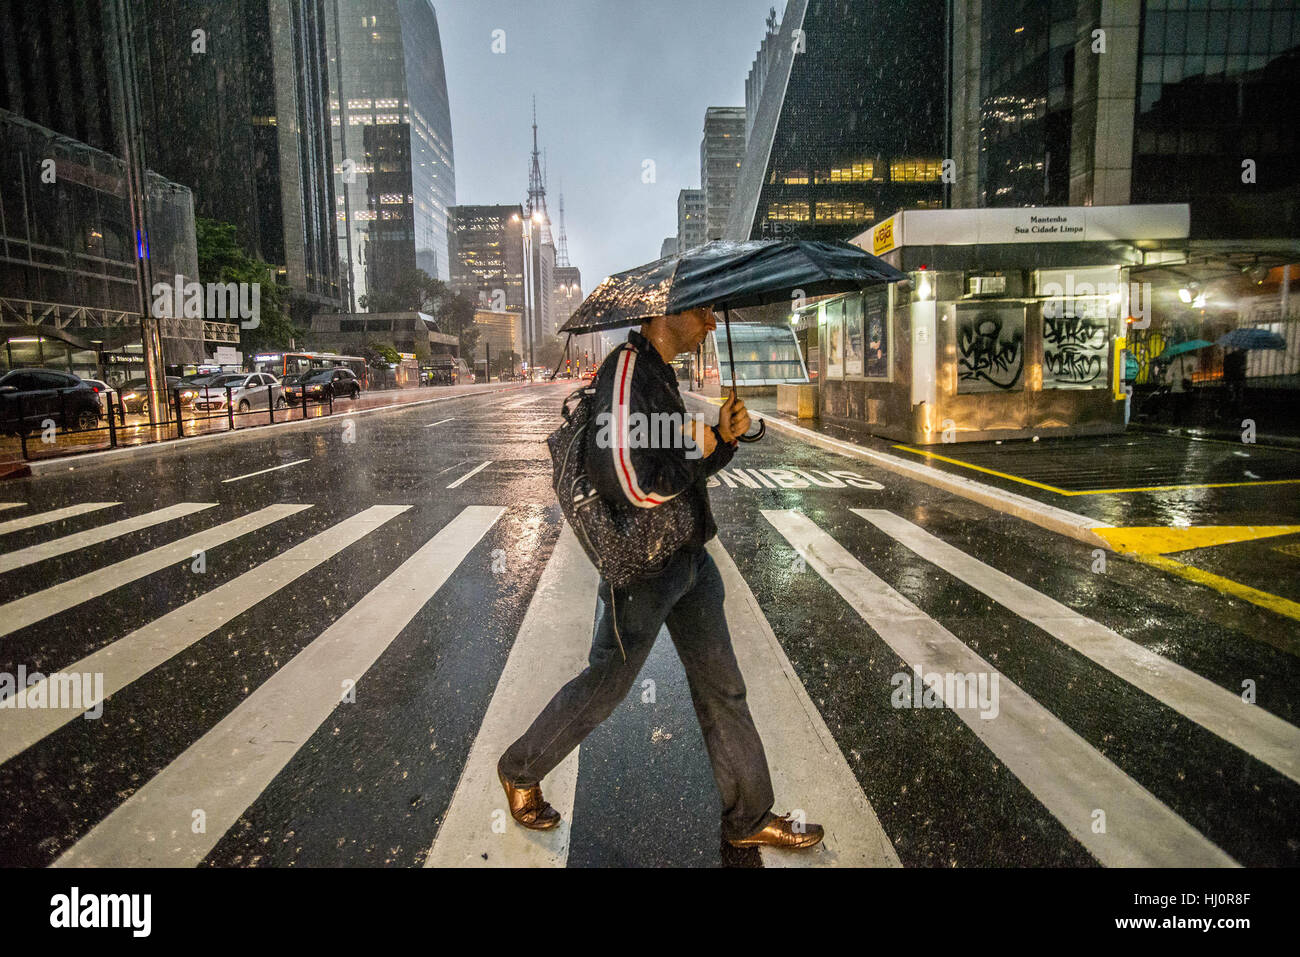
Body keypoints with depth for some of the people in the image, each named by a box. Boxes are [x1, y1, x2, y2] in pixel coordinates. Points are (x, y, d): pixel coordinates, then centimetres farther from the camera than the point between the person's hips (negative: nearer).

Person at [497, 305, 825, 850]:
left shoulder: (661, 374, 12)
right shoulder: (627, 373, -19)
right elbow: (631, 486, -29)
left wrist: (721, 439, -3)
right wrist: (695, 449, -14)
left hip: (688, 560, 9)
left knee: (722, 688, 14)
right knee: (603, 686, 9)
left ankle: (748, 819, 29)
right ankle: (520, 771, 34)